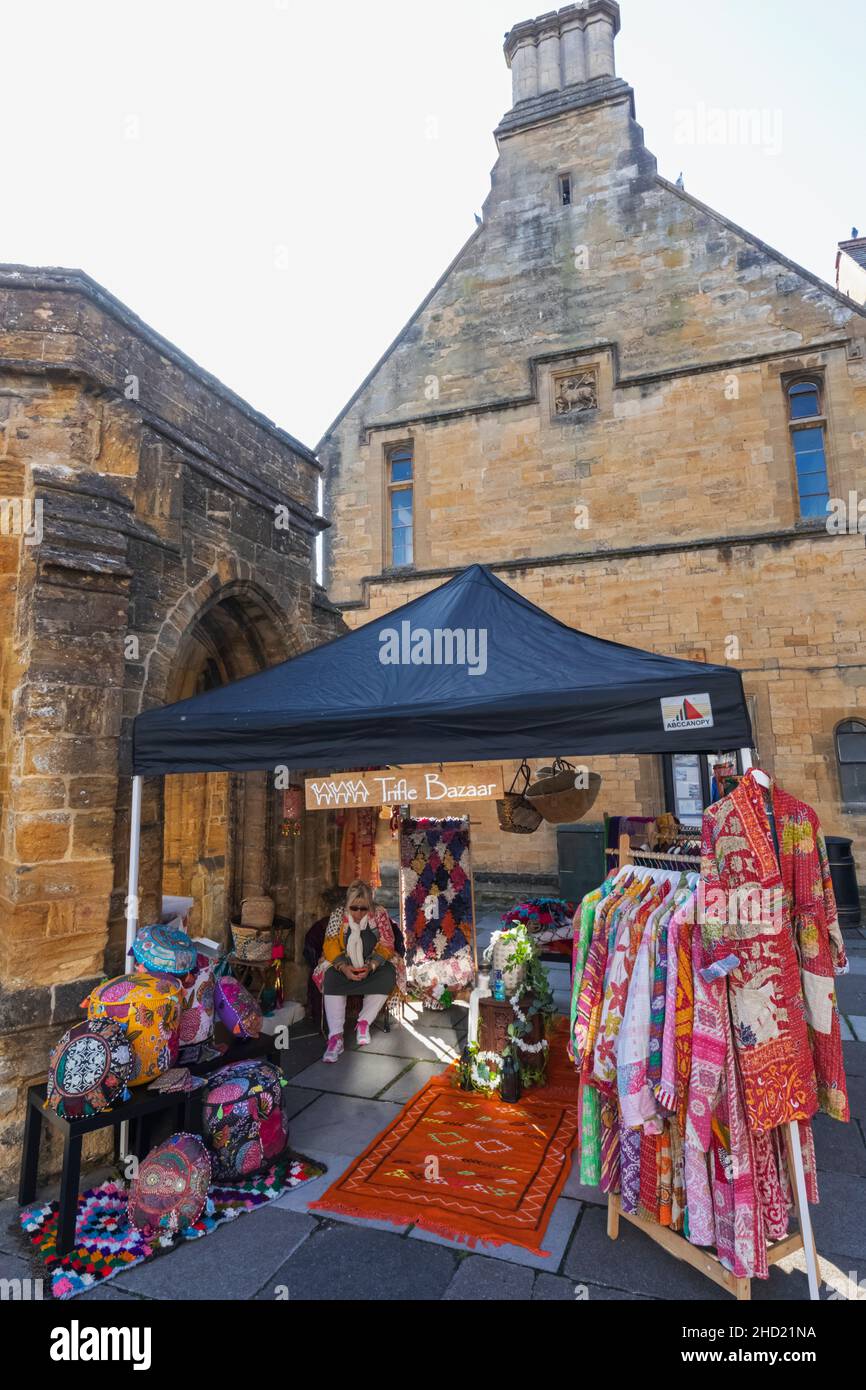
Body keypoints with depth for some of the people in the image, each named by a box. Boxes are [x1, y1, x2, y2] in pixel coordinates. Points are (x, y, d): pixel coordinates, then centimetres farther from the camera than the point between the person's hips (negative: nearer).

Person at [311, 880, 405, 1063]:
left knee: (387, 976, -31)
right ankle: (335, 1038, -32)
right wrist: (344, 967, -29)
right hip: (344, 964, 0)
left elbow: (386, 945, -10)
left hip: (374, 964, 0)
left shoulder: (380, 914, -7)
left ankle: (364, 1022, -17)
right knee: (331, 978, -31)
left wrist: (370, 966, -28)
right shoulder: (338, 915, -5)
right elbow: (331, 946, -10)